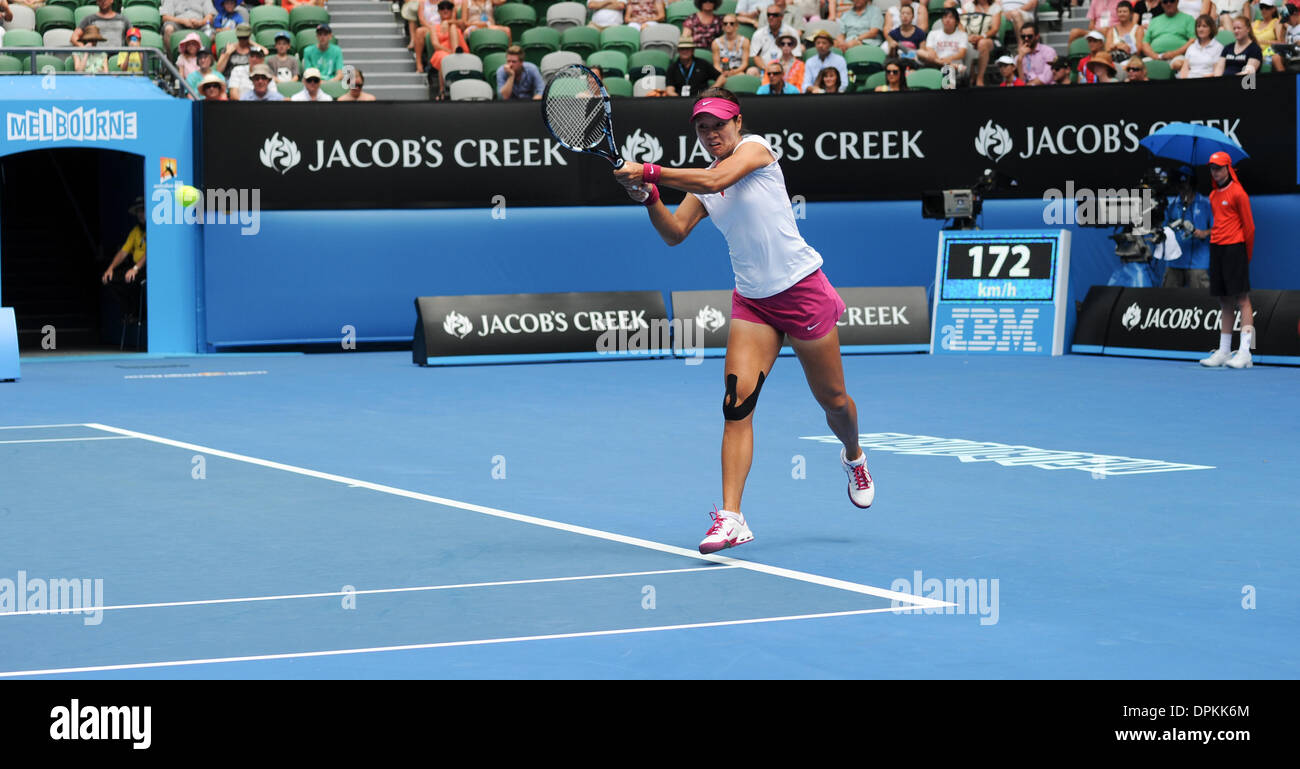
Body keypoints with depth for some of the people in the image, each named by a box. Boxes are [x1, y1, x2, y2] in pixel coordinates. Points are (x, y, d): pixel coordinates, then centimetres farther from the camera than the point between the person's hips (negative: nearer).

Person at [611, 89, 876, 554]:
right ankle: (730, 517, -20)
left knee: (833, 401, 10)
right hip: (752, 301, 4)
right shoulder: (702, 182, 9)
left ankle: (854, 458, 45)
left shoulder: (755, 149, -8)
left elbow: (717, 180, -27)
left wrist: (649, 172, -28)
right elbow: (675, 233, 1)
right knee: (737, 402, -14)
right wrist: (649, 199, -17)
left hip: (802, 289, -4)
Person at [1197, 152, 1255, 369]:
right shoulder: (1213, 196, 17)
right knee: (1225, 301, 9)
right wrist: (1206, 233, 12)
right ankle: (1223, 351, 11)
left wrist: (1247, 254, -3)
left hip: (1234, 247, -8)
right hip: (1216, 248, 8)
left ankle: (1245, 352, -14)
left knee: (1242, 298, -9)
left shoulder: (1238, 193, -7)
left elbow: (1248, 226, -6)